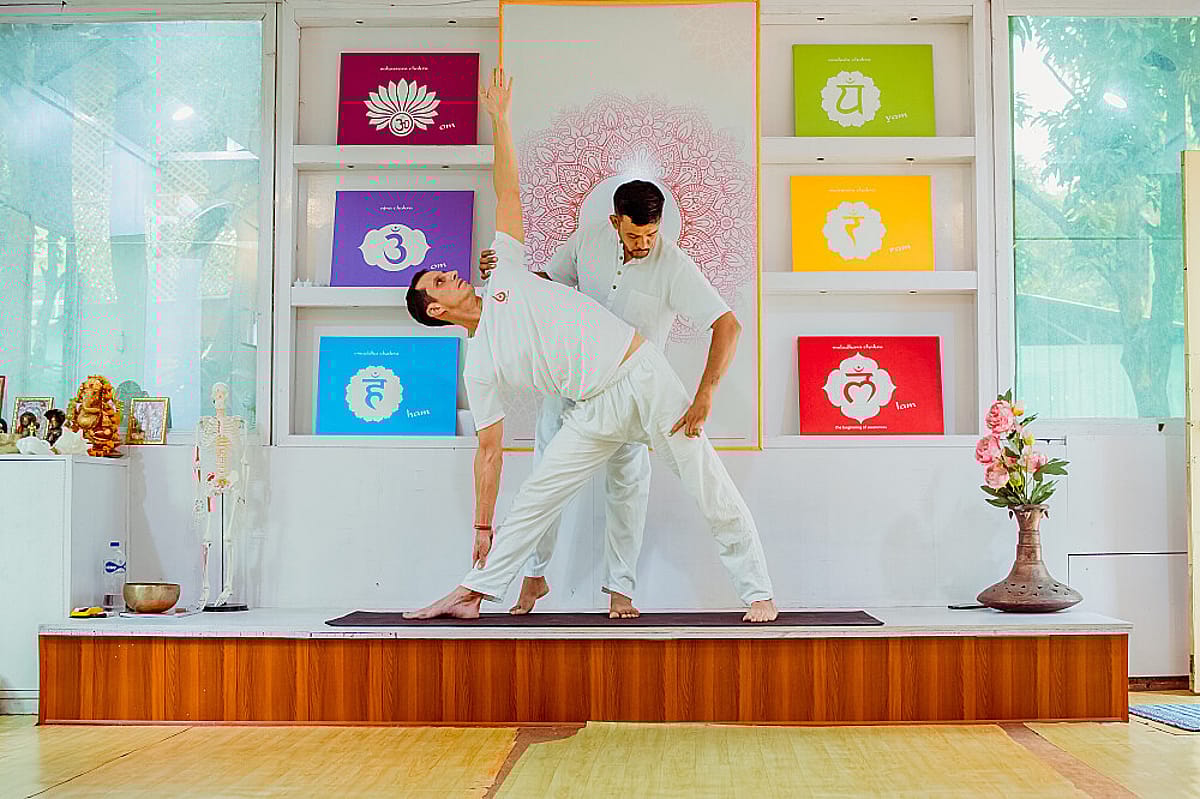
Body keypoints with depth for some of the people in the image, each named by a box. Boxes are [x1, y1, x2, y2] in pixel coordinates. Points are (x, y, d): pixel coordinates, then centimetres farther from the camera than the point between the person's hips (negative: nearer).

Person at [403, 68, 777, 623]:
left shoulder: (504, 276, 8)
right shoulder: (479, 366, 3)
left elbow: (508, 193, 12)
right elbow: (489, 450, 3)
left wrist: (499, 119, 7)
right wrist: (482, 526, 0)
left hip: (644, 375, 0)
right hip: (598, 410, 1)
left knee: (713, 494, -2)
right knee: (534, 498, -3)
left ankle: (758, 593, 10)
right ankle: (473, 592, 10)